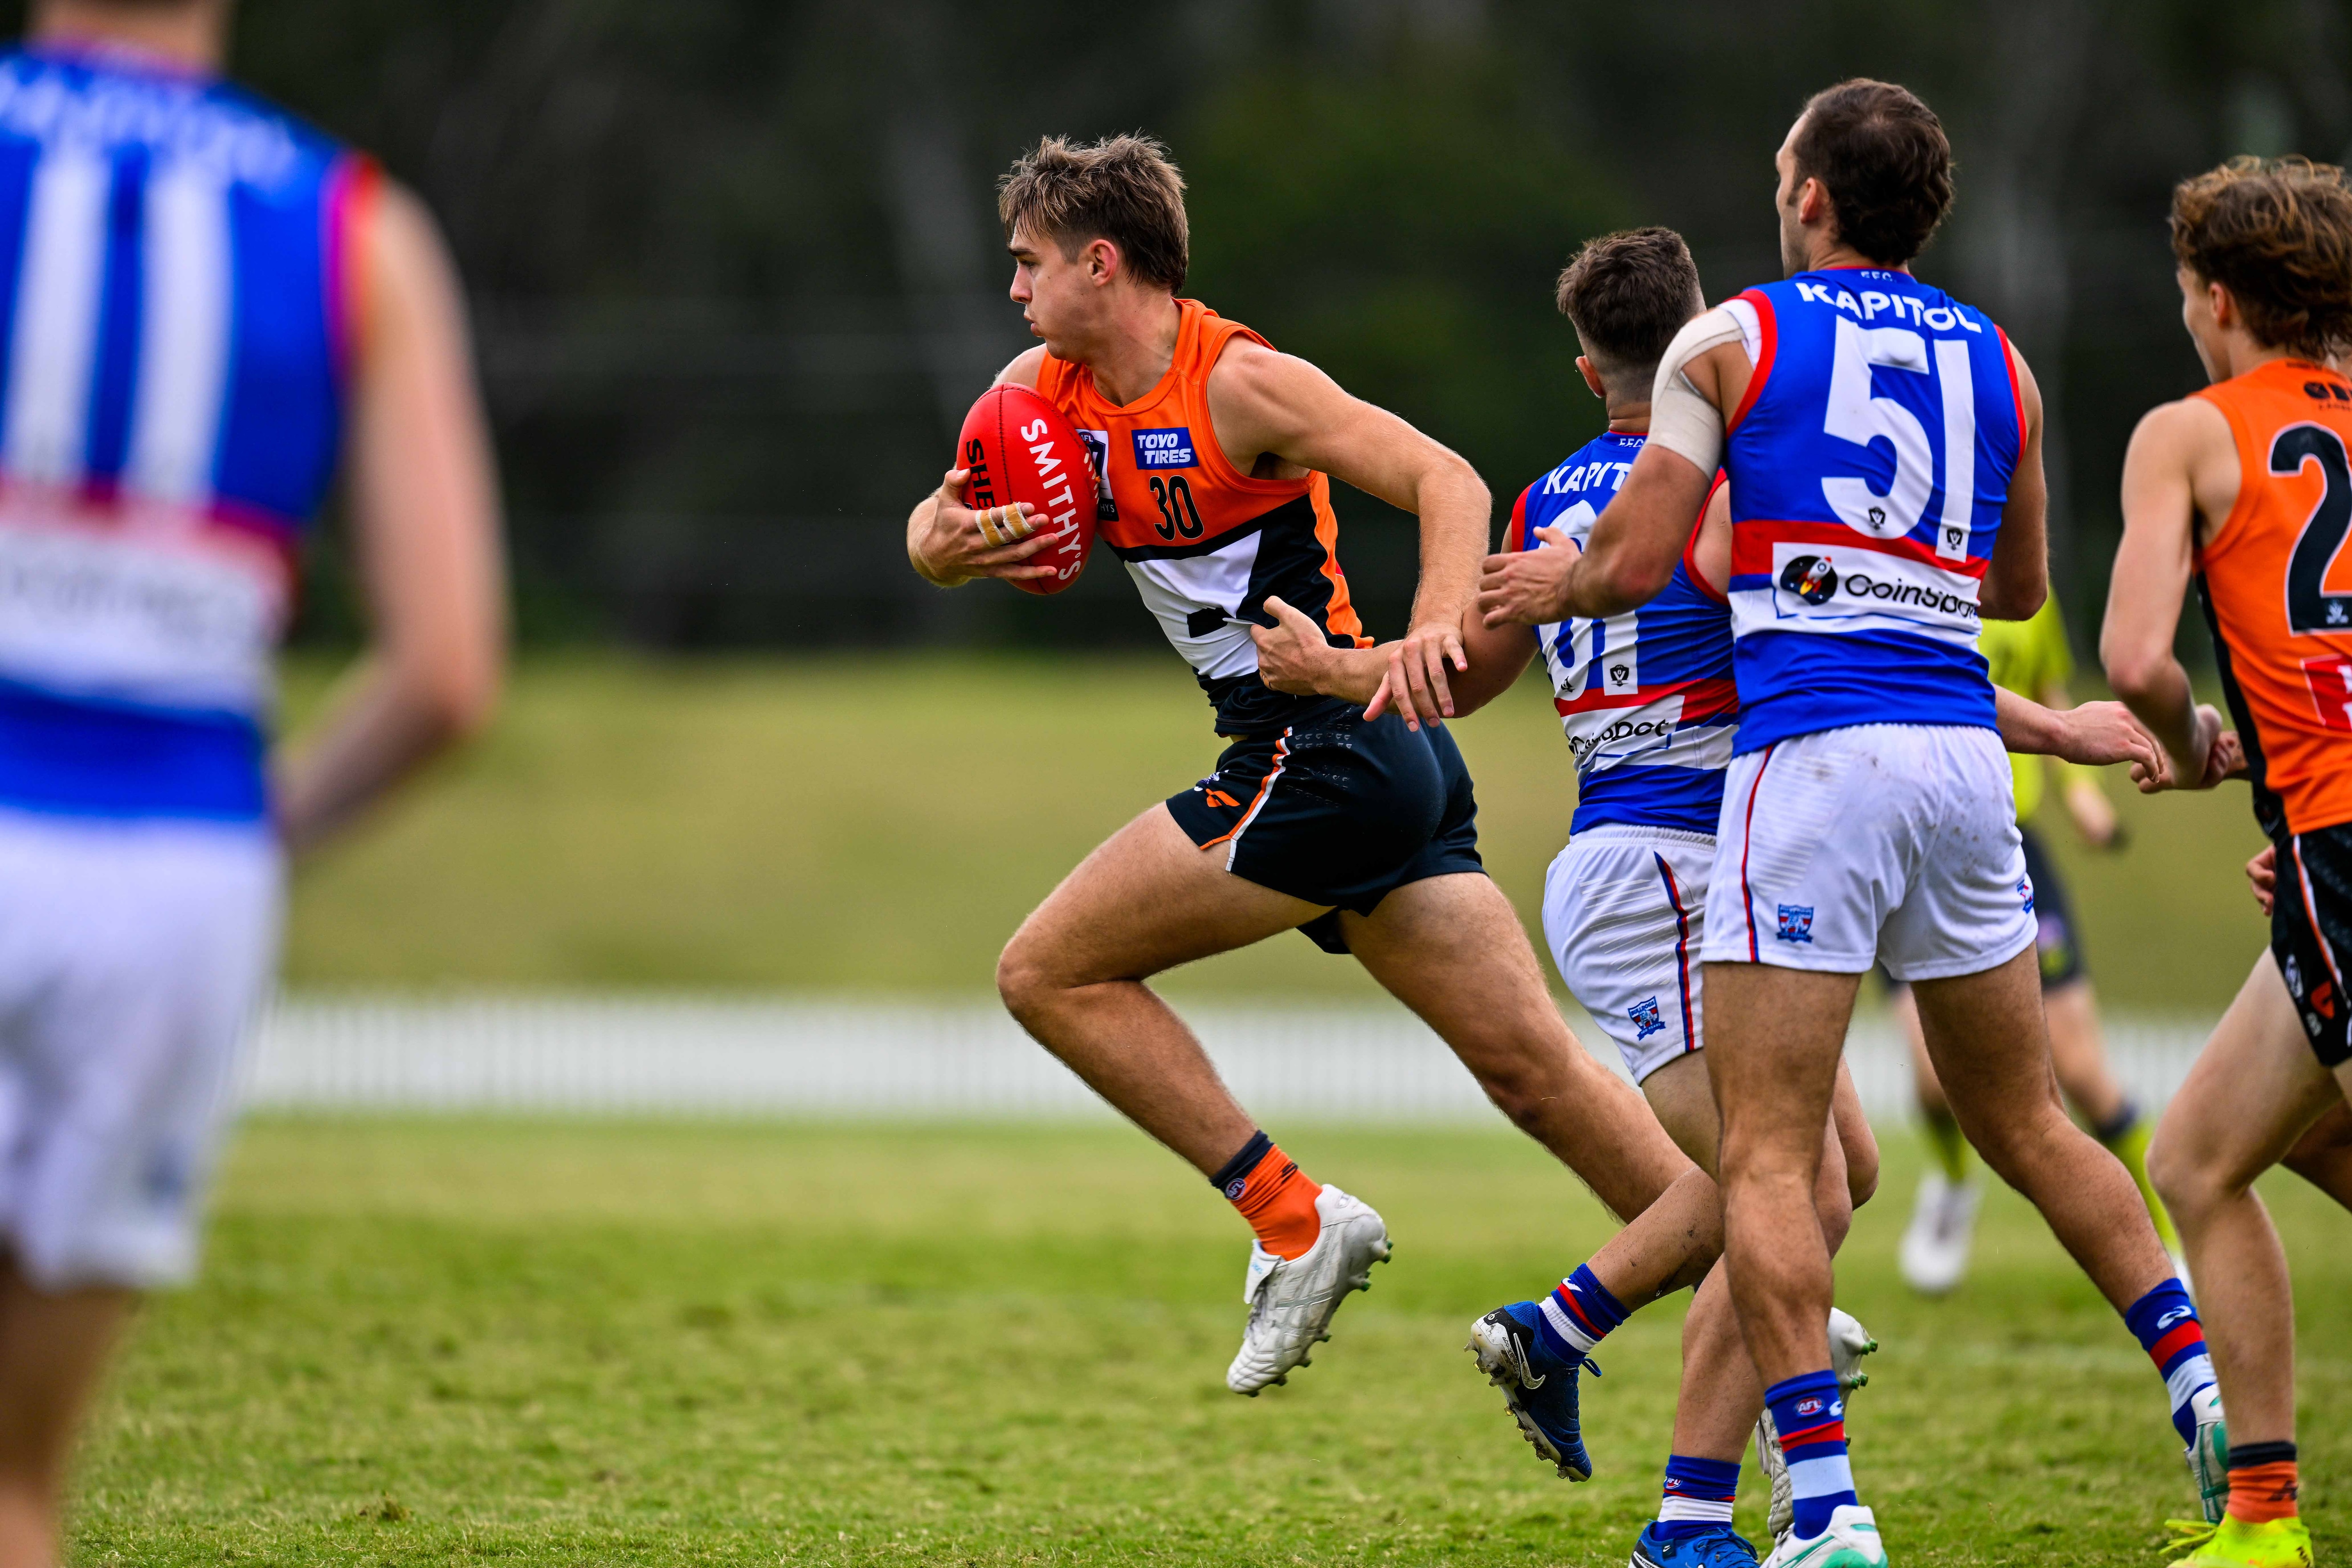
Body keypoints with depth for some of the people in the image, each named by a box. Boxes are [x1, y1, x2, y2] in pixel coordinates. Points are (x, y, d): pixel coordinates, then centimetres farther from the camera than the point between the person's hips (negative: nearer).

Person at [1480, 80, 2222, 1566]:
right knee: (2026, 1121, 21)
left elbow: (1632, 566, -3)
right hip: (1964, 753, 5)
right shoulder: (1997, 363, 15)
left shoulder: (1730, 342, 2)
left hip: (1813, 756, -5)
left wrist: (1551, 586, 18)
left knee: (1768, 1154, -4)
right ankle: (2203, 1381, 13)